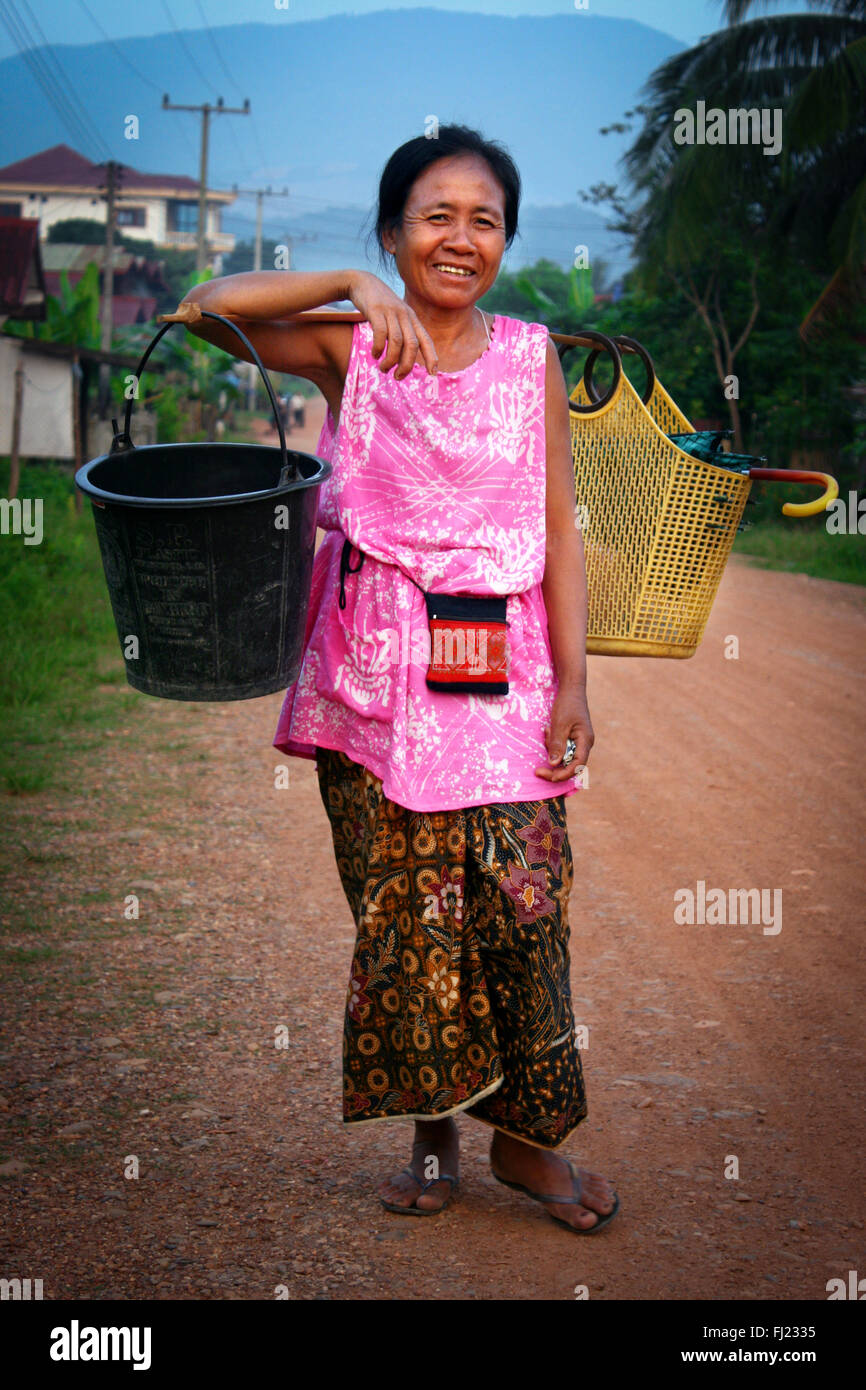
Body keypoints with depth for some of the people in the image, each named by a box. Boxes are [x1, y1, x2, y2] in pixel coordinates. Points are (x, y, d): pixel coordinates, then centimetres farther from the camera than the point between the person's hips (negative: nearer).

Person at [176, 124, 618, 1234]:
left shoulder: (530, 361, 6)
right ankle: (432, 1132, 20)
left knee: (522, 907, -3)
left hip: (500, 674, 1)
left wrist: (571, 679, -1)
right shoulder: (349, 350, 3)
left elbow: (560, 530, 5)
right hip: (374, 671, 0)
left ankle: (525, 1134, 15)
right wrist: (355, 285, -16)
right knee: (402, 912, 4)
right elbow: (207, 306, -9)